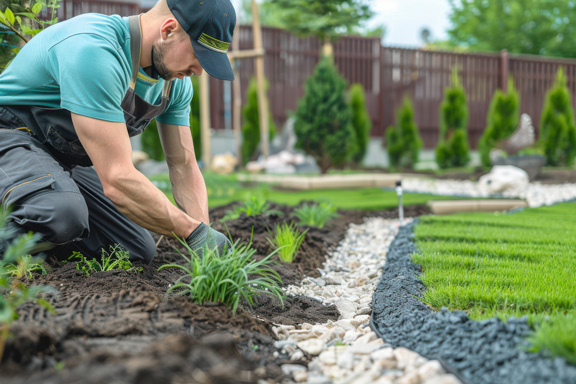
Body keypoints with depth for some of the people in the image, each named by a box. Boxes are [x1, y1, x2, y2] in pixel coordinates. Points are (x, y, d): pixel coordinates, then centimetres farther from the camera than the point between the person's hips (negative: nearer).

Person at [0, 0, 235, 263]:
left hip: (69, 160, 8)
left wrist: (205, 240, -13)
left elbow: (184, 167, 0)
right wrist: (195, 231, -30)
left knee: (140, 253, 3)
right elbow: (117, 179, -37)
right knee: (62, 214, -39)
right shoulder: (92, 51, -34)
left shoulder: (176, 82, -5)